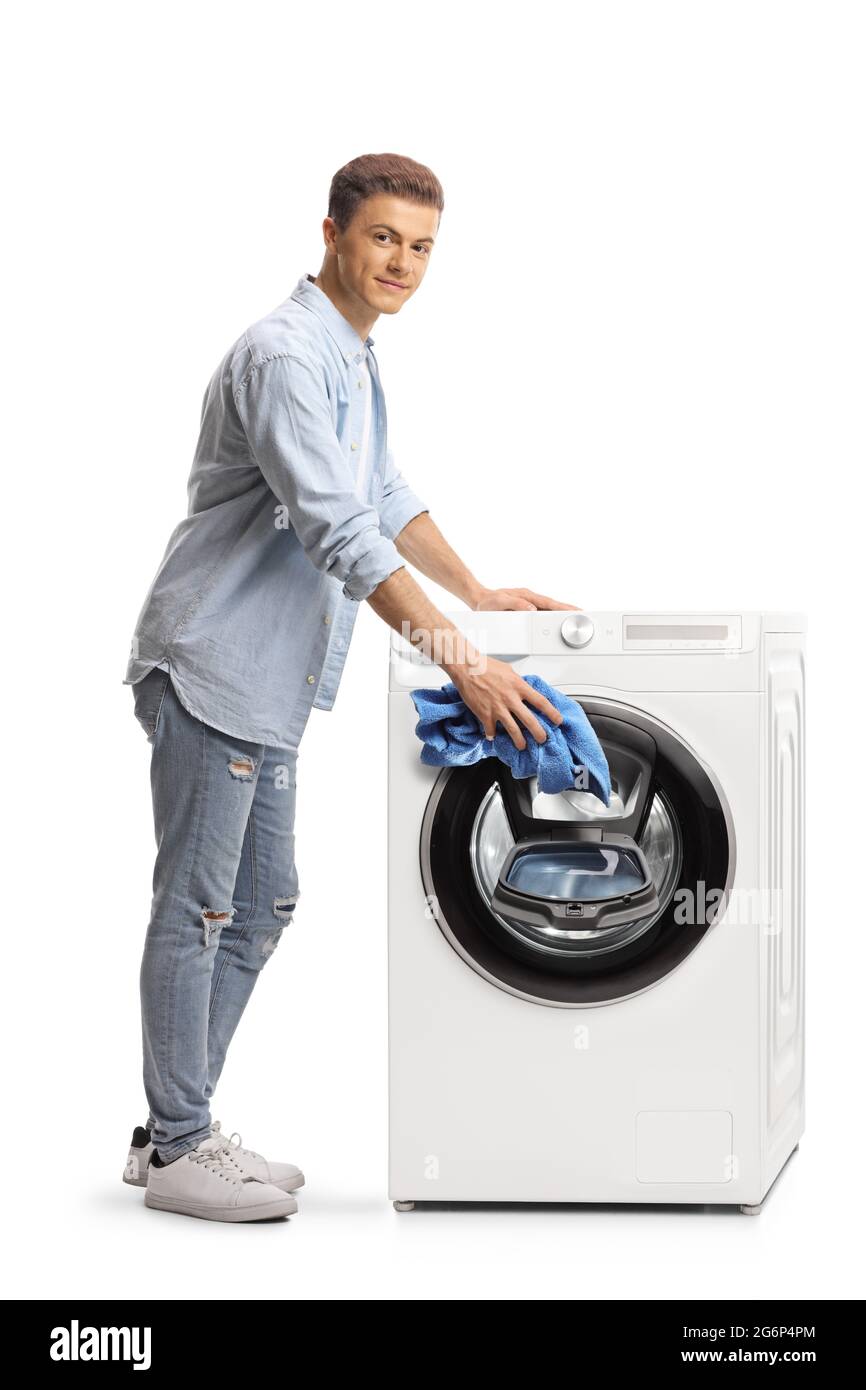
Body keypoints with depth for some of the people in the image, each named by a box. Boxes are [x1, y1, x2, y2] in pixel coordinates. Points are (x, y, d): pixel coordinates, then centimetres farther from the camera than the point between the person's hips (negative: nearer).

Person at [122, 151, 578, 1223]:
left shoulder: (353, 359, 14)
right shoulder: (284, 356, -19)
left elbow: (385, 498, 26)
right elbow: (339, 534, -27)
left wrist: (478, 594, 17)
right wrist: (460, 660, -29)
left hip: (267, 682, 10)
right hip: (211, 663, -10)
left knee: (259, 905, 12)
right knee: (198, 906, -5)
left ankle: (176, 1131, 19)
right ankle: (179, 1149, 2)